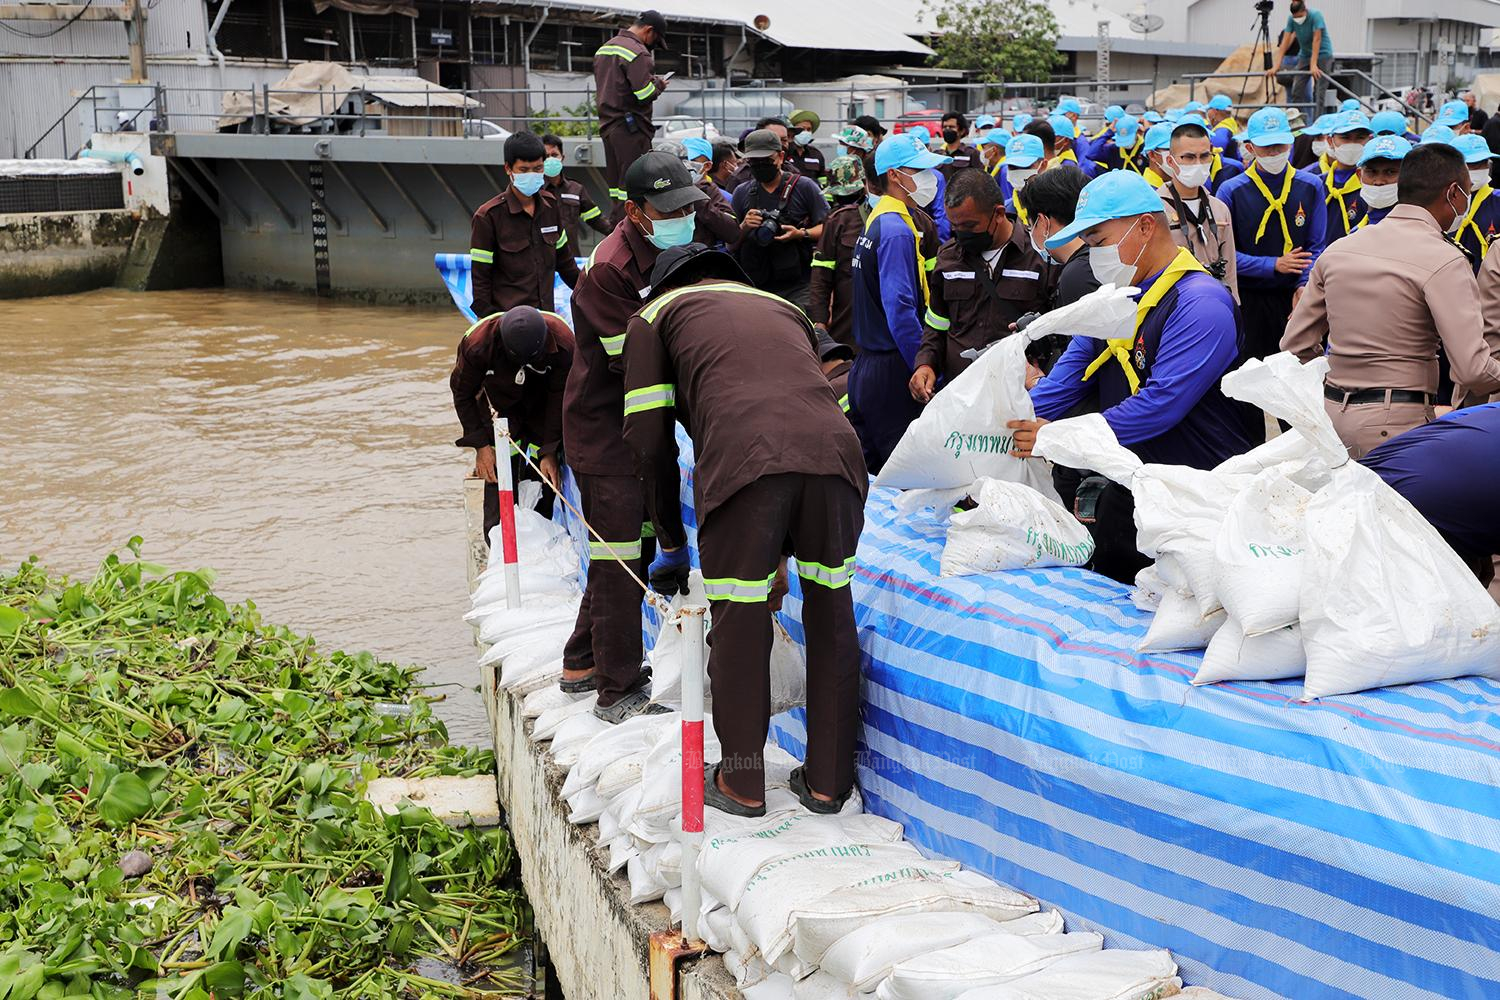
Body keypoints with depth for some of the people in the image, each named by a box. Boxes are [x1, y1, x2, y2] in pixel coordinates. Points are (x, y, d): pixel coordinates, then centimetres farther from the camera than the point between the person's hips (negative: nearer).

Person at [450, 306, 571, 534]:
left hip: (542, 408, 0)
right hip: (500, 405, 0)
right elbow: (462, 394, -13)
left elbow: (561, 396, -18)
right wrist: (481, 445, -17)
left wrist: (550, 451, -20)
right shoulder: (476, 343, -32)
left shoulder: (562, 342, -33)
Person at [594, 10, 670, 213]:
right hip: (631, 128, -9)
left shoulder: (604, 48, 17)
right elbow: (645, 93, -21)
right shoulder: (638, 53, -14)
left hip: (607, 125, 9)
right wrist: (659, 84, -1)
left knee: (615, 185, 13)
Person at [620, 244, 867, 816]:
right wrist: (786, 550, 39)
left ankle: (742, 784, 23)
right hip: (834, 455, 4)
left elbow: (649, 440, 16)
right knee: (830, 618, 16)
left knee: (740, 624, 10)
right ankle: (828, 783, 25)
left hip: (743, 462, -4)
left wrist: (671, 544, 26)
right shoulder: (783, 308, 39)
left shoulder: (655, 314, 27)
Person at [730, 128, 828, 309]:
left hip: (799, 287, -3)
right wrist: (744, 228, -8)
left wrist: (801, 234, -18)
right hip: (757, 286, 3)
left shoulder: (804, 186, 2)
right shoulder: (741, 193, 12)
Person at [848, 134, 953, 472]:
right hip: (892, 371, -10)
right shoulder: (896, 230, -16)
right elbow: (901, 309, -23)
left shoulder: (879, 220, 15)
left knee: (873, 474, 15)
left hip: (867, 366, 10)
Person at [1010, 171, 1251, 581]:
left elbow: (1161, 404, -27)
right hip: (1122, 495, 9)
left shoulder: (1201, 304, -18)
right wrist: (1012, 424, -10)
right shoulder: (1116, 297, 12)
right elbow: (1070, 375, 7)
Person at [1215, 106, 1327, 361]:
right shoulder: (1232, 191, -3)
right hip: (1248, 301, -2)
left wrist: (1304, 286, -13)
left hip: (1295, 300, 2)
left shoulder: (1311, 187, 5)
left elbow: (1316, 248, 4)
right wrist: (1274, 265, -14)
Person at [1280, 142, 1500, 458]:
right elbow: (1473, 370, -16)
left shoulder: (1338, 249, 8)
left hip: (1332, 409, 7)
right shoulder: (1444, 260, -10)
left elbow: (1295, 346, 12)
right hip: (1397, 421, -7)